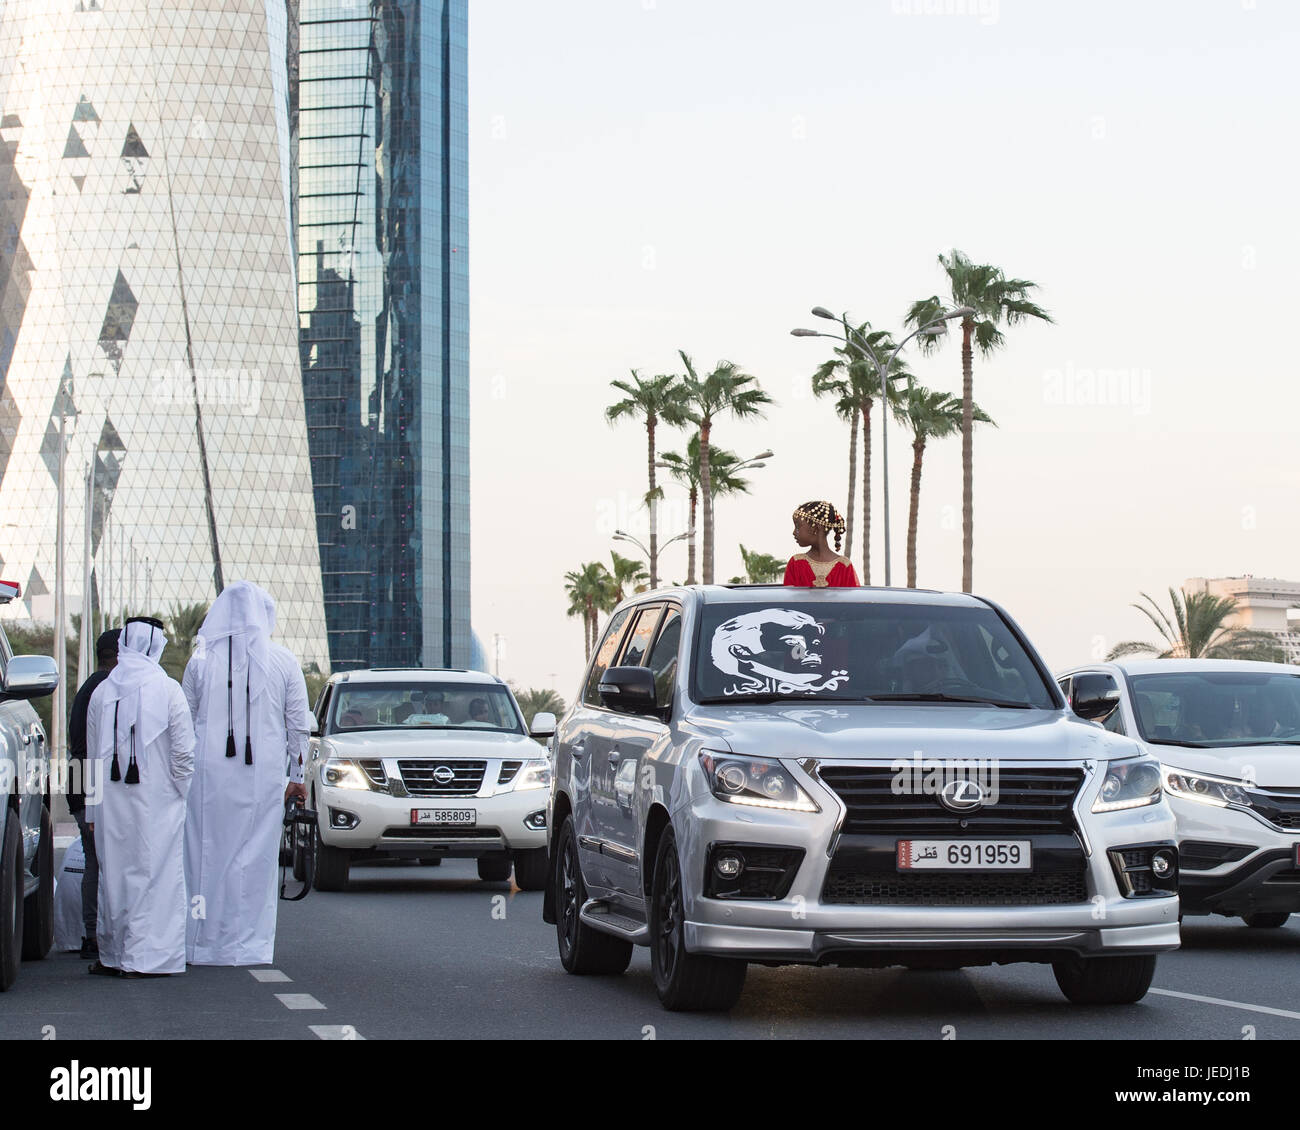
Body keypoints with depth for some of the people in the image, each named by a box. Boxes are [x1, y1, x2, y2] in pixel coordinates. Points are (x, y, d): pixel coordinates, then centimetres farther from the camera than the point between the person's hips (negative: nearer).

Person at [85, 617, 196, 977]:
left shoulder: (101, 693, 4)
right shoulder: (167, 690, -8)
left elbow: (92, 752, 10)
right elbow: (184, 750, -9)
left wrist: (94, 807, 16)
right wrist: (181, 789, 6)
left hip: (111, 802, 4)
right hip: (156, 800, -4)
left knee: (113, 875, 11)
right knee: (153, 874, 0)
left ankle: (112, 956, 16)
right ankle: (143, 956, -4)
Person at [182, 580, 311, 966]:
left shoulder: (201, 660, 2)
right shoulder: (283, 662, 1)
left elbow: (184, 725, 7)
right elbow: (299, 726, 4)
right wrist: (297, 776, 12)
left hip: (209, 774, 0)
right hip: (264, 774, 0)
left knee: (209, 855, 5)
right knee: (255, 858, 4)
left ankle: (204, 944, 7)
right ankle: (249, 945, 4)